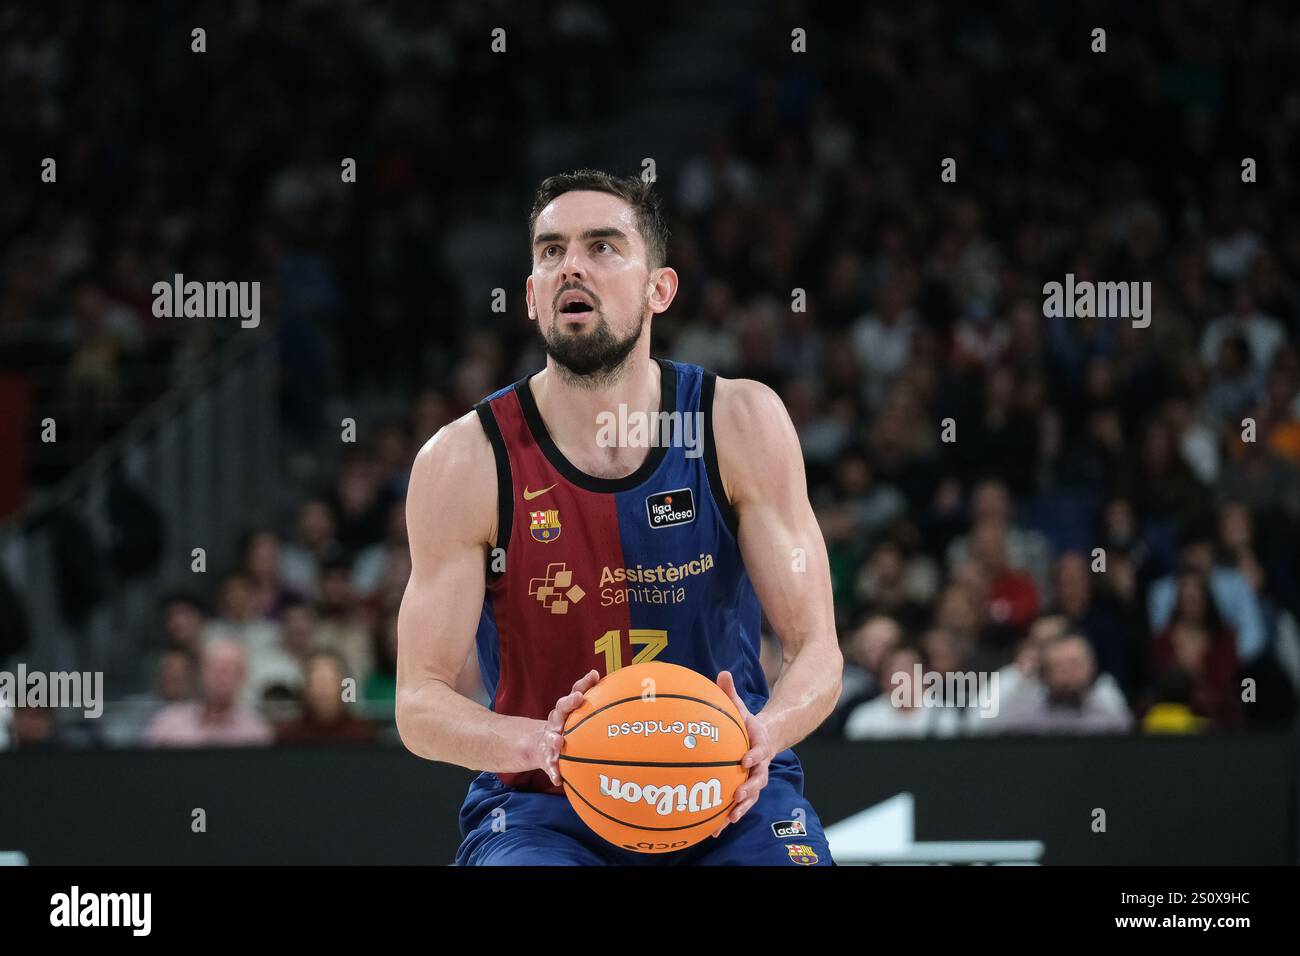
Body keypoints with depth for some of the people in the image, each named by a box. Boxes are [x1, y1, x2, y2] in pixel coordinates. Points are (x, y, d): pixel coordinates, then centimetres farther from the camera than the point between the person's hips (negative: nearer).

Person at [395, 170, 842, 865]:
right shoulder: (463, 462, -7)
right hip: (541, 804, -2)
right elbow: (419, 703, -9)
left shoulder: (741, 424, -3)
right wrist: (538, 744, -30)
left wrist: (763, 732, -27)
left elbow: (816, 650, -4)